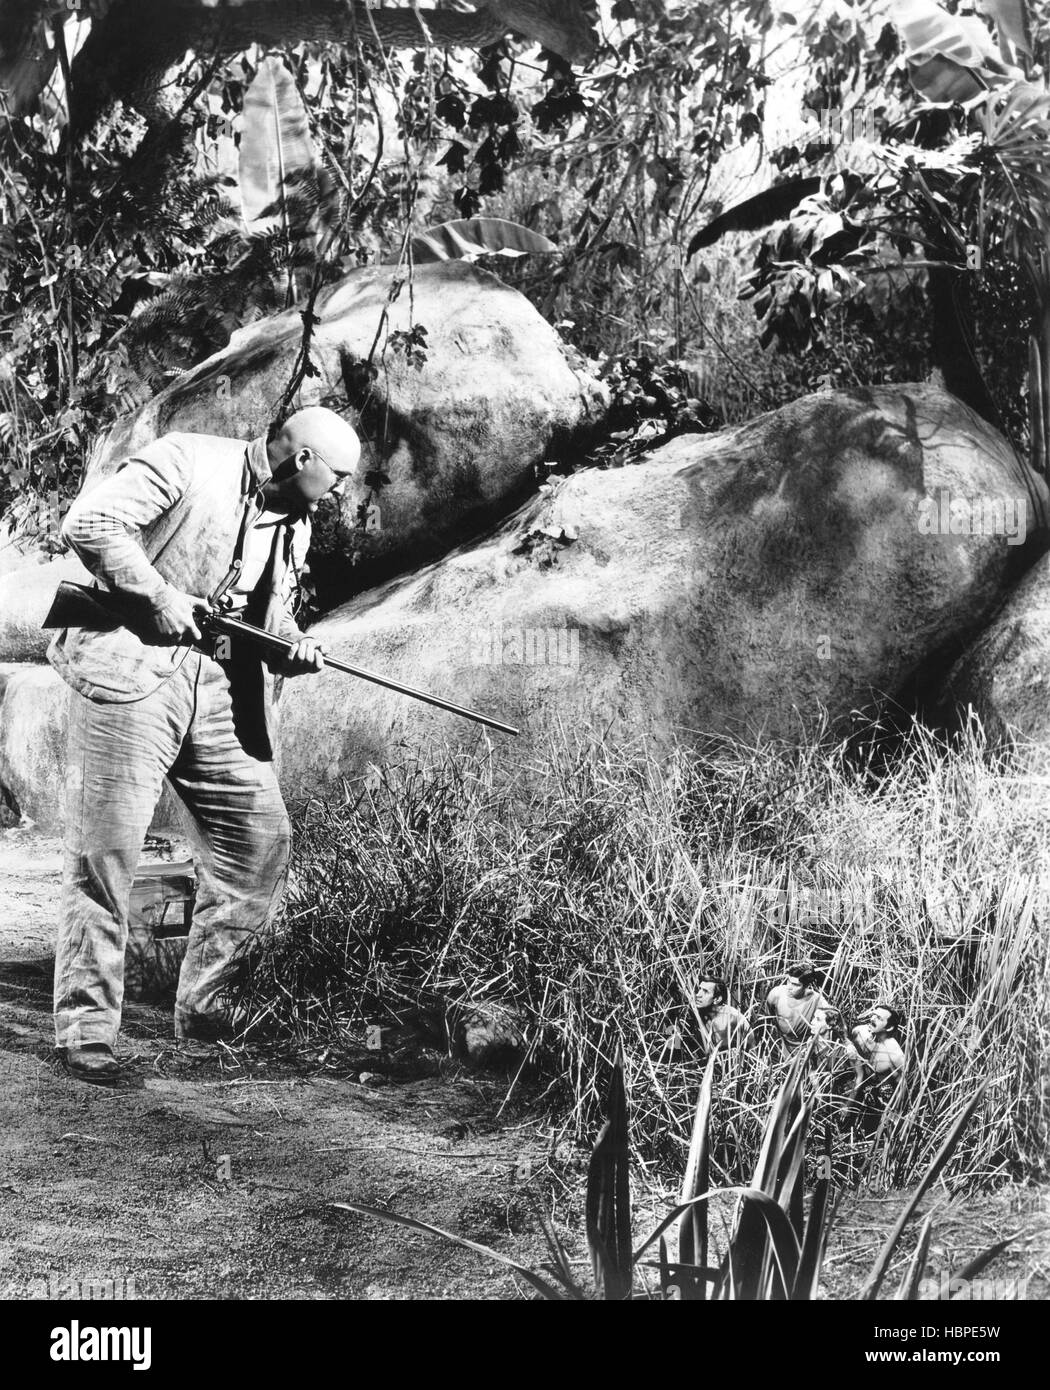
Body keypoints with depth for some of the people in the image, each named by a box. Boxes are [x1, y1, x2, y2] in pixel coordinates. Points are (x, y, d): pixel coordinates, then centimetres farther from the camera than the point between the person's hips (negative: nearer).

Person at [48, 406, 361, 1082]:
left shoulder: (295, 525, 17)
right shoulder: (187, 461, -6)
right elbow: (90, 522, -13)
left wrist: (293, 646, 2)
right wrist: (157, 595, -19)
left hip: (224, 694, 7)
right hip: (135, 673, -7)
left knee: (264, 841, 3)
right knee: (106, 853, -5)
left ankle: (203, 1008, 19)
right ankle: (87, 1028, 6)